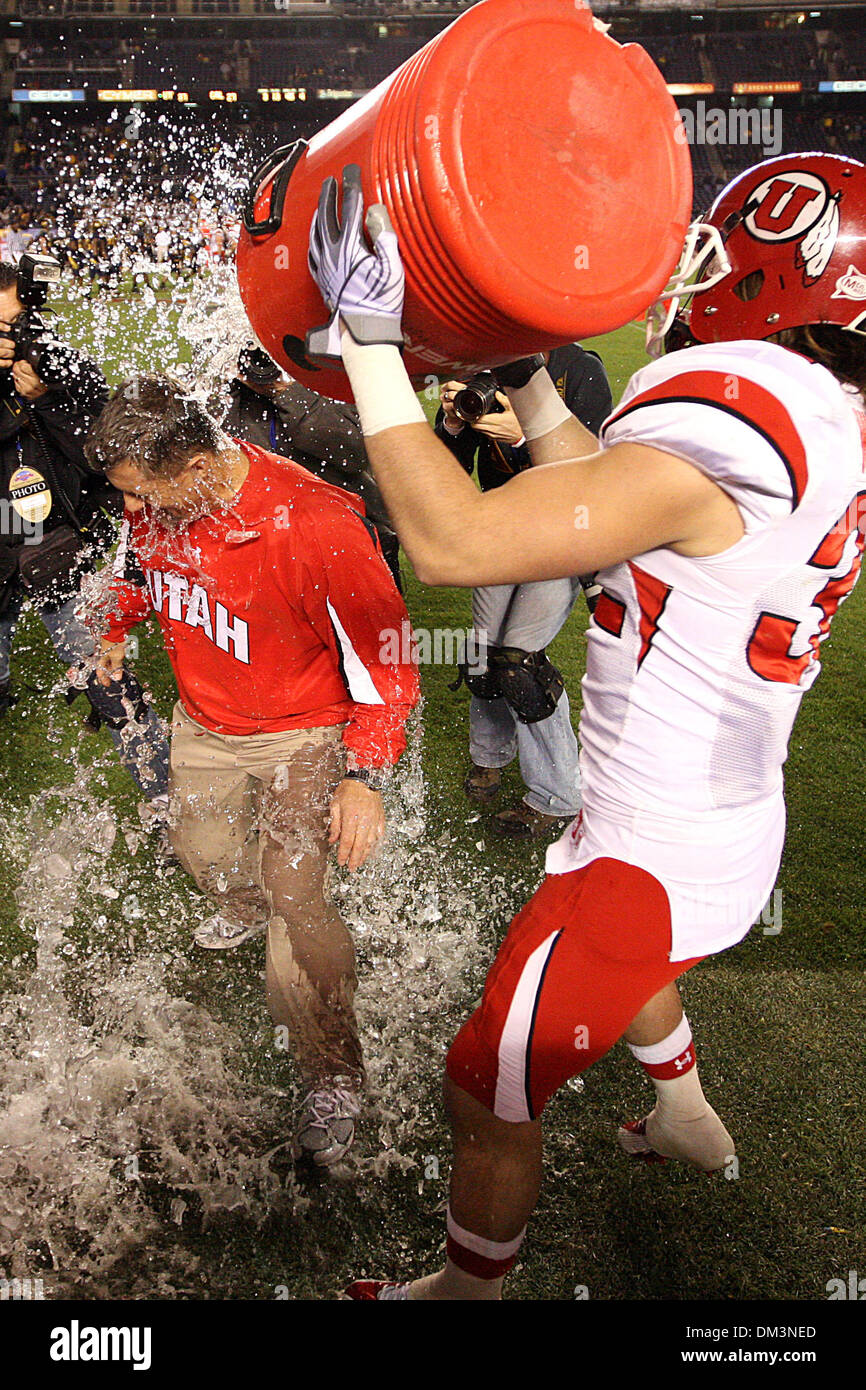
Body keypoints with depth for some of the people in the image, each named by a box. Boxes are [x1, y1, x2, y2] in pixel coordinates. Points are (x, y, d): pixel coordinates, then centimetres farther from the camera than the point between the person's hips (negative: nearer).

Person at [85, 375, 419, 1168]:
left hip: (301, 732, -6)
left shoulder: (316, 530, -35)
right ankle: (246, 911, 63)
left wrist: (364, 777, -32)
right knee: (201, 848, 26)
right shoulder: (157, 500, -14)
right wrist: (115, 632, 29)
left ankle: (334, 1080, 4)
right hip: (204, 721, 7)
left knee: (295, 897, -13)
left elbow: (384, 657, -26)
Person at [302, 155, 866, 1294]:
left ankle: (465, 1290, 37)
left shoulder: (728, 430, -28)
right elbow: (611, 497, 13)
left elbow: (451, 543, -31)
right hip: (739, 832, 9)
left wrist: (369, 340, -25)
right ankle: (689, 1118, 64)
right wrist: (525, 375, 12)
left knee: (488, 1097, 12)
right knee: (622, 953, 41)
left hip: (654, 866, -9)